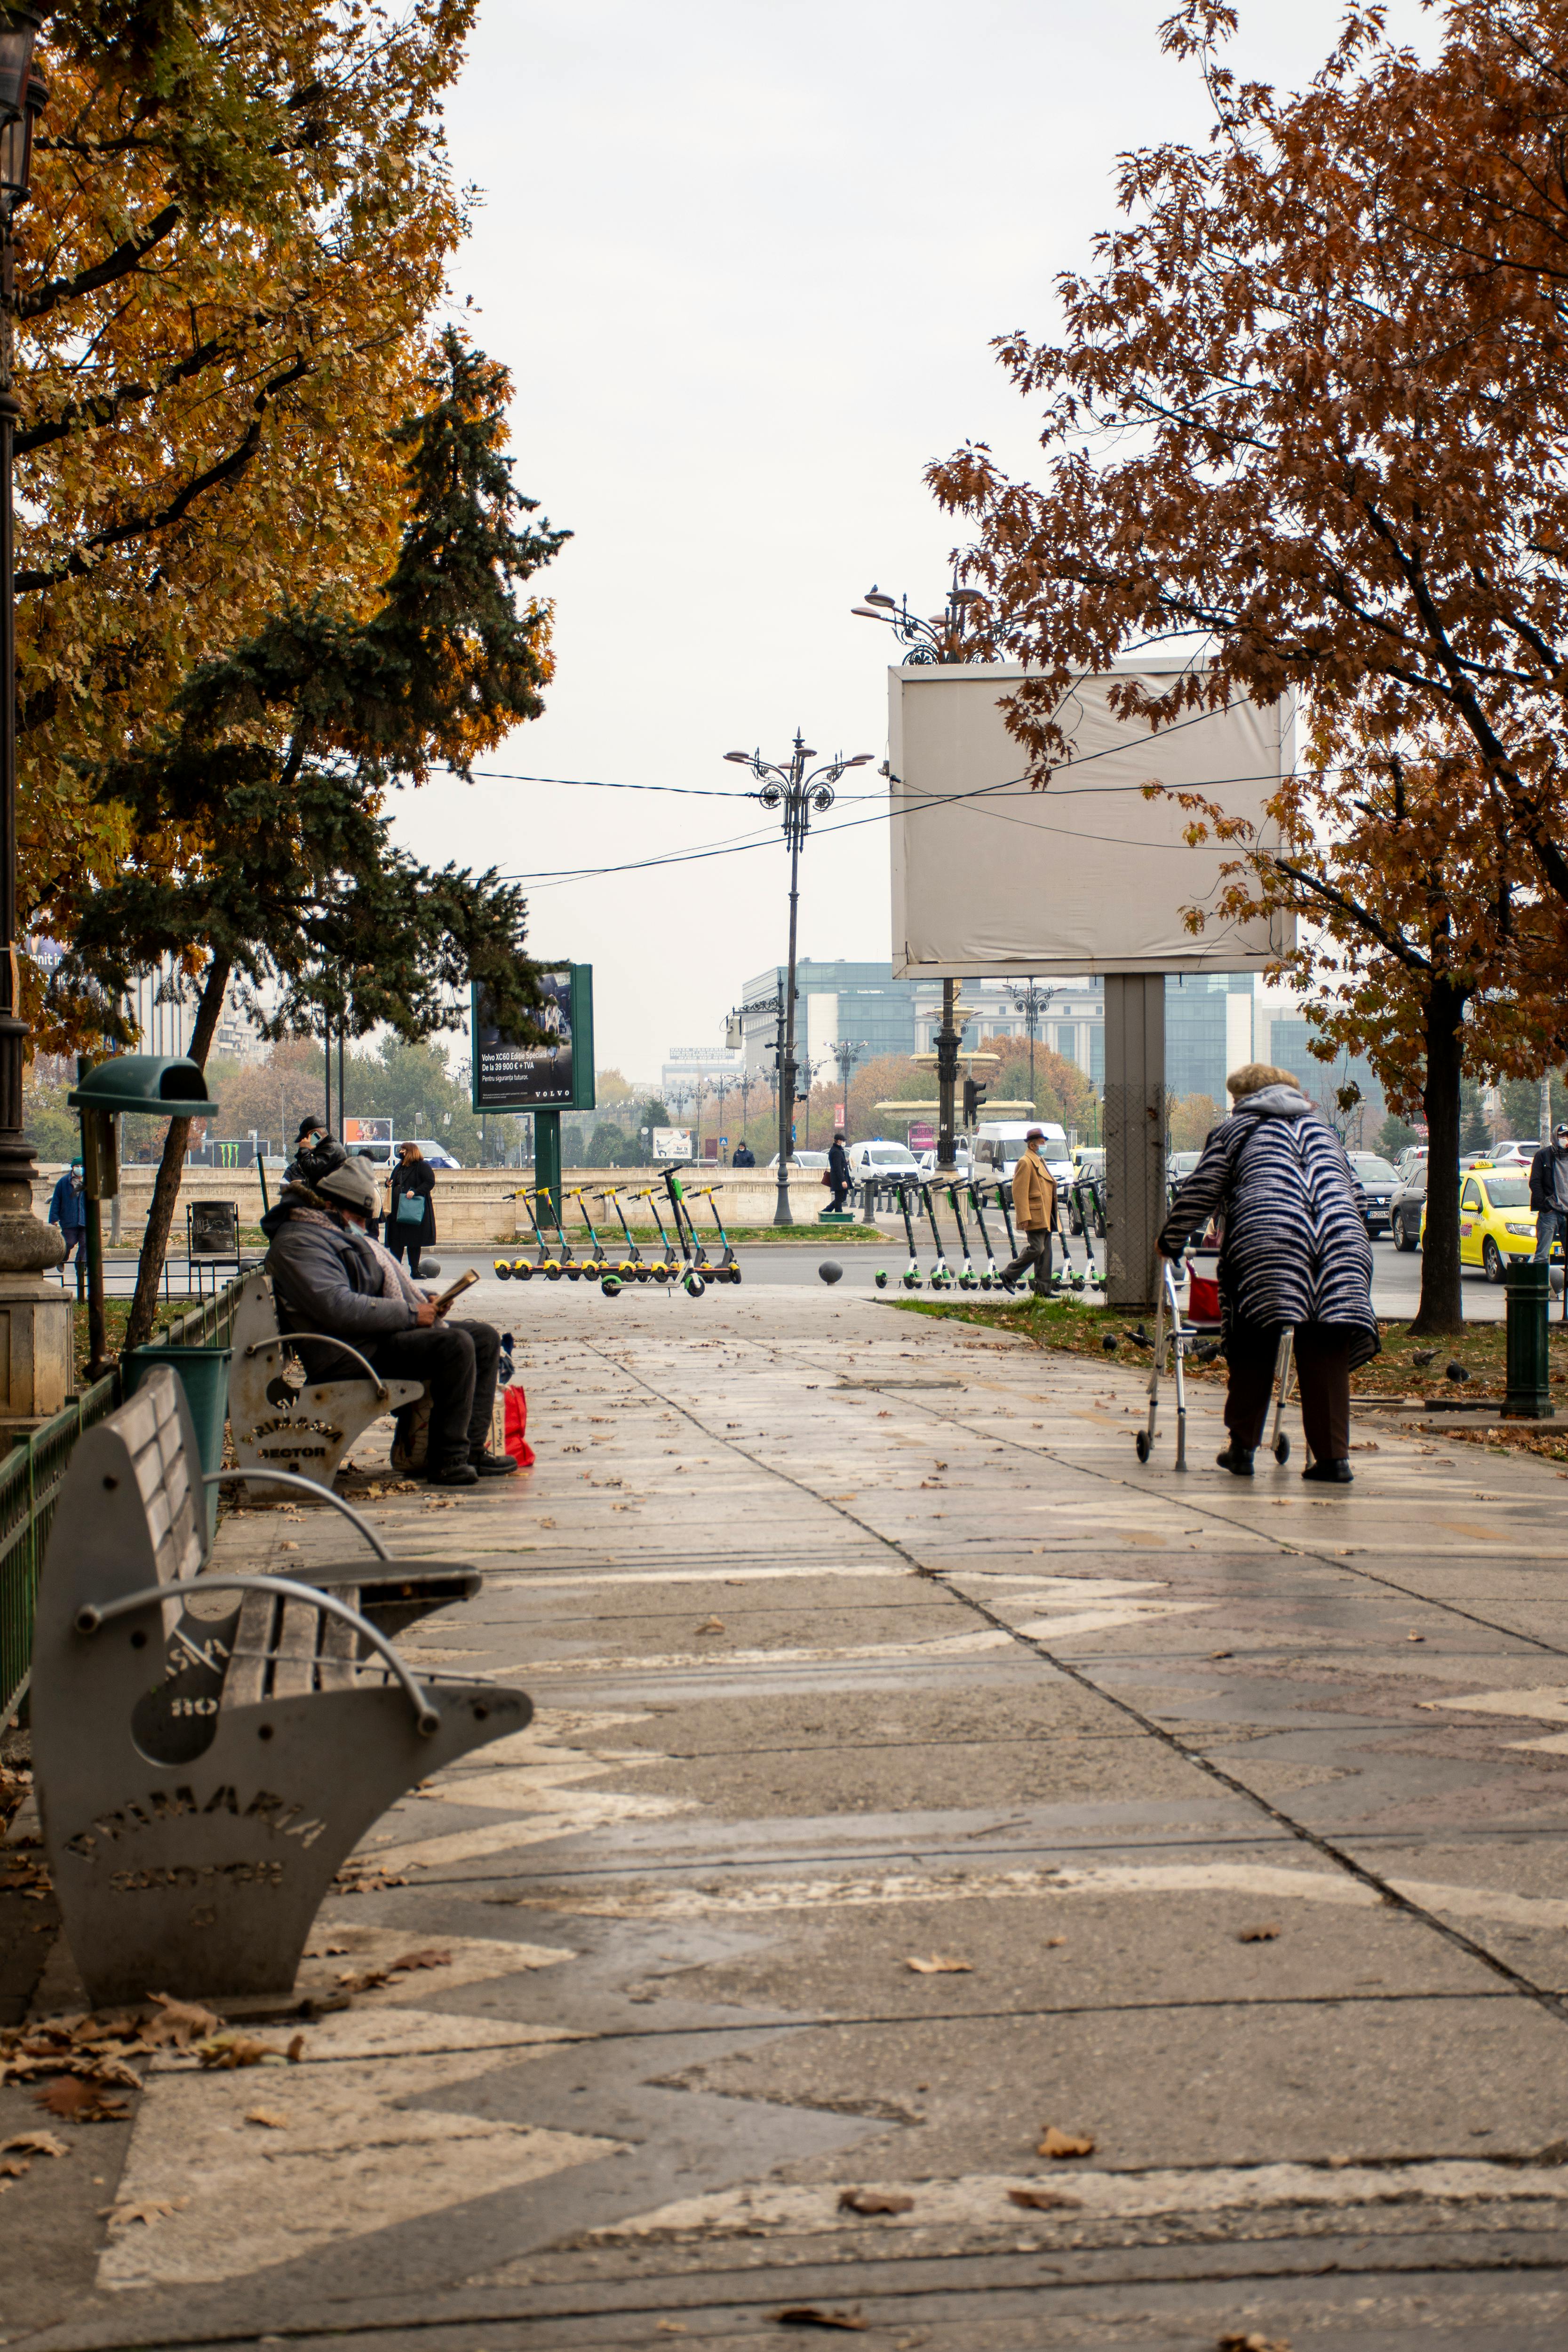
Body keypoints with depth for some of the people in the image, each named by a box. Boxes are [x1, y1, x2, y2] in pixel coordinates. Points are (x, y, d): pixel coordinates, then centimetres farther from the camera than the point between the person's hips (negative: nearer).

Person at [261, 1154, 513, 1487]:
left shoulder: (341, 1234, 24)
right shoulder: (297, 1242, -12)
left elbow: (383, 1286, 31)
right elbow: (339, 1308, -24)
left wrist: (424, 1299, 9)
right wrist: (410, 1314, -19)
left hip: (379, 1334, 11)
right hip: (349, 1355, -11)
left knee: (485, 1338, 6)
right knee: (455, 1345, -28)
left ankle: (472, 1450, 3)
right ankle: (446, 1460, -23)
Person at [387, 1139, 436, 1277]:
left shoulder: (422, 1166, -4)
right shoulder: (399, 1167, 19)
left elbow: (430, 1182, -13)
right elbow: (394, 1183, 31)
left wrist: (415, 1192, -23)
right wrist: (389, 1185, 7)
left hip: (414, 1211, -7)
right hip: (397, 1210, 7)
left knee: (414, 1242, 0)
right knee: (396, 1241, 3)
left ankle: (415, 1271, 7)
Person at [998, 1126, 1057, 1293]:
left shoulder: (1039, 1162, 21)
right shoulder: (1025, 1163, -10)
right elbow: (1019, 1192, -17)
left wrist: (1051, 1217, 23)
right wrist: (1024, 1218, -23)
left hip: (1045, 1217, 10)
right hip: (1034, 1216, -10)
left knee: (1045, 1251, 7)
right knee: (1036, 1248, -13)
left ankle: (1043, 1290, 8)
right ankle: (1008, 1275, 0)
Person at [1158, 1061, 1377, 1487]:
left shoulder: (1237, 1128, 18)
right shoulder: (1321, 1129, 30)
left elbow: (1200, 1192, 16)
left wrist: (1170, 1240, 29)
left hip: (1267, 1244, -3)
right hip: (1342, 1245, 3)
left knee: (1254, 1351, 7)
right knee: (1326, 1356, 3)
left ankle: (1242, 1447, 9)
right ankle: (1333, 1457, -2)